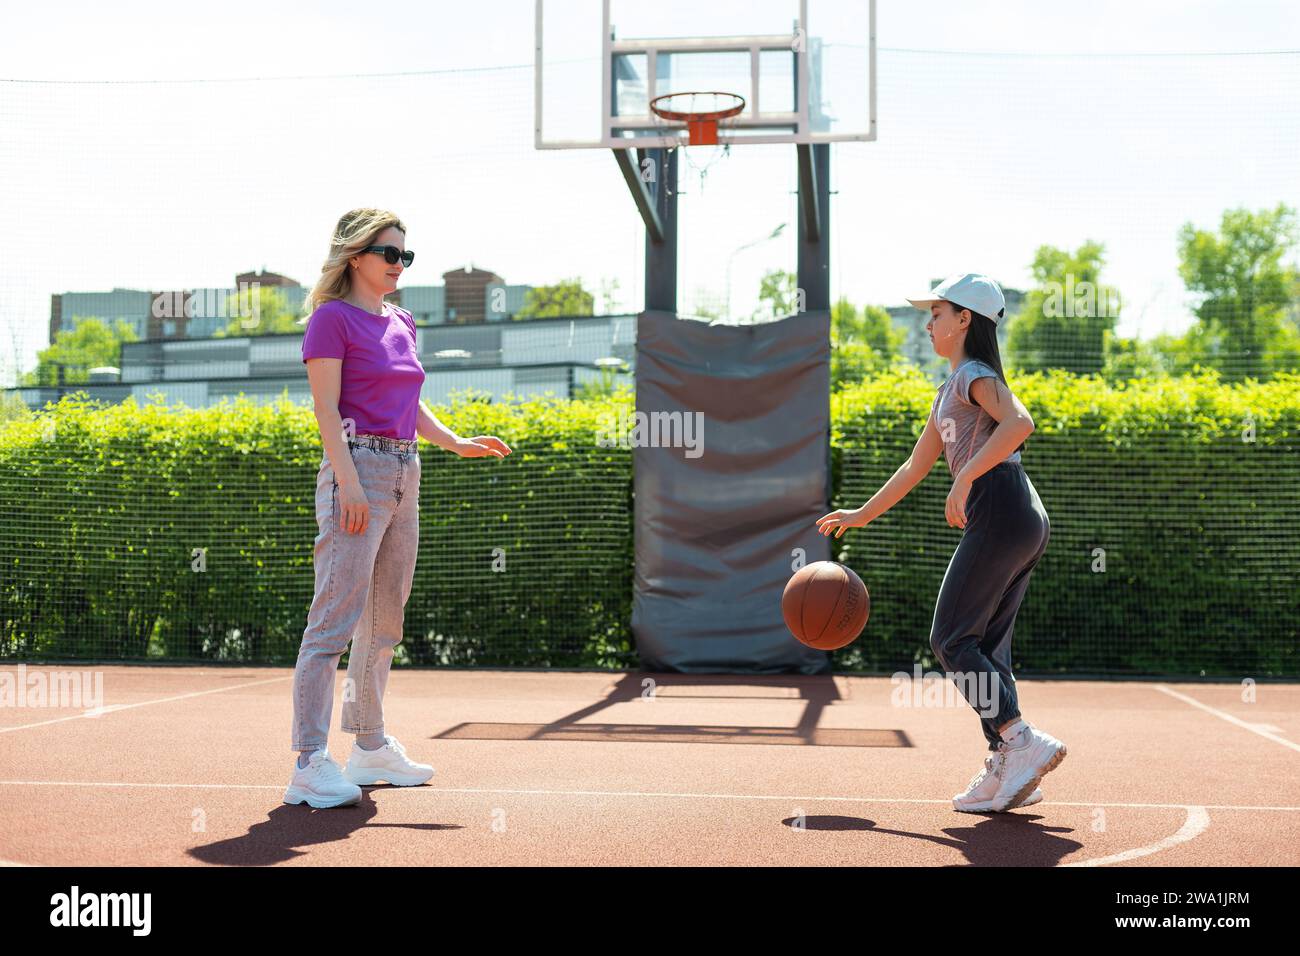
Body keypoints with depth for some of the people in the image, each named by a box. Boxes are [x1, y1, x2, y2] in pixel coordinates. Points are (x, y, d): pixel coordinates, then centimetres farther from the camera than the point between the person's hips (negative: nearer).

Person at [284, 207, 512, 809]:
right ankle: (310, 765, -11)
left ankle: (370, 748, 23)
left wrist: (457, 443, 13)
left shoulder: (401, 323, 18)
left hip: (404, 474, 9)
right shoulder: (332, 317, -5)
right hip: (357, 471, -9)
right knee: (335, 619, -12)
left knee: (385, 622, 13)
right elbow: (326, 407, -12)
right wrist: (348, 482, -20)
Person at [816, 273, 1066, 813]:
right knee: (985, 646, 8)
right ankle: (1005, 770, 5)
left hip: (999, 510, -10)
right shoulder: (948, 393, 25)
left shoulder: (974, 375, -3)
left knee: (952, 639, -7)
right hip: (1026, 523, 10)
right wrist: (861, 515, 33)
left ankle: (1023, 742, -14)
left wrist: (965, 478, -26)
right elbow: (914, 468, 31)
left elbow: (1019, 423, -23)